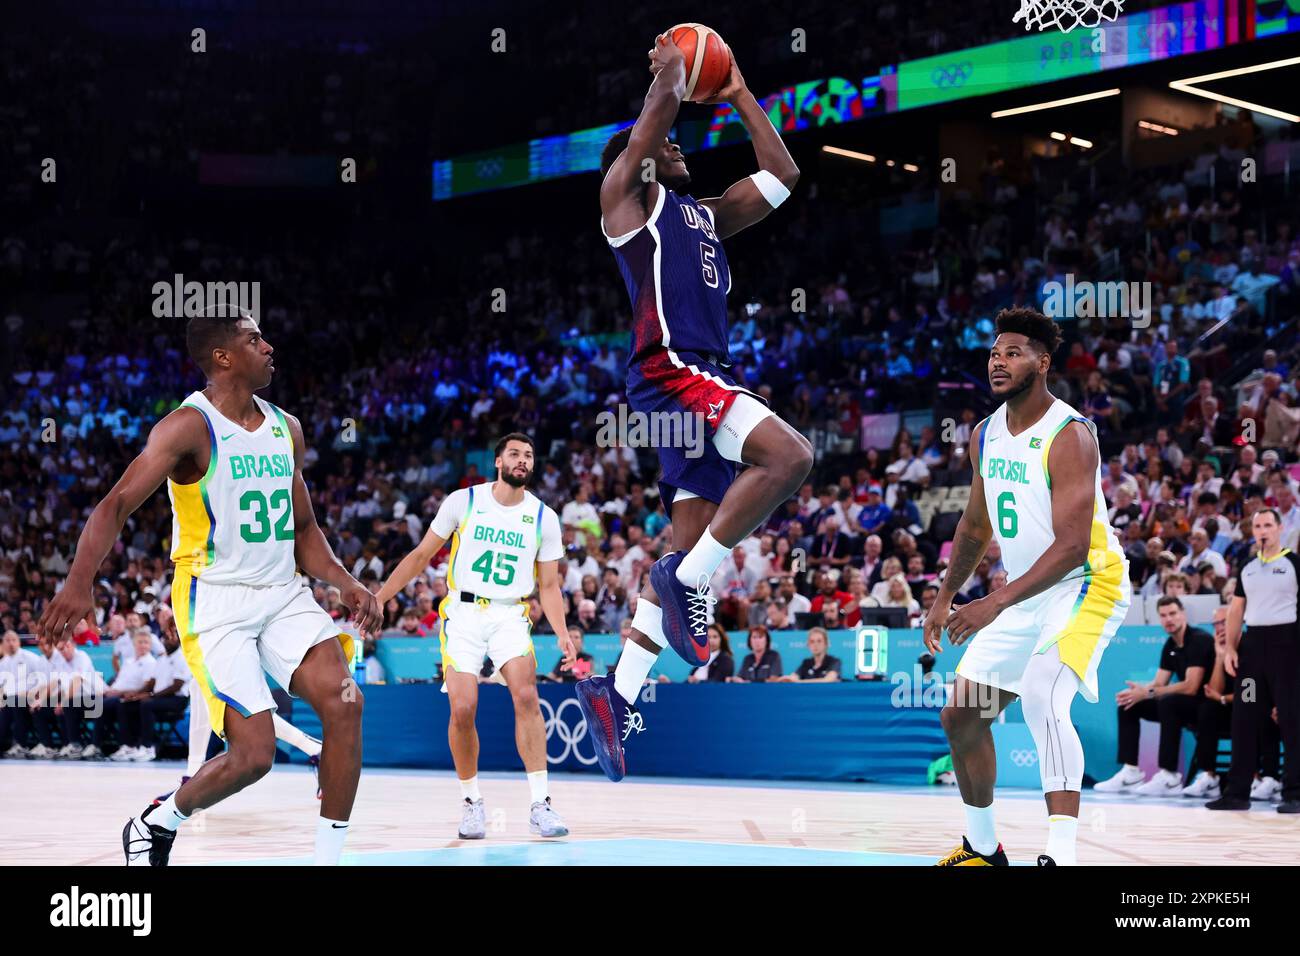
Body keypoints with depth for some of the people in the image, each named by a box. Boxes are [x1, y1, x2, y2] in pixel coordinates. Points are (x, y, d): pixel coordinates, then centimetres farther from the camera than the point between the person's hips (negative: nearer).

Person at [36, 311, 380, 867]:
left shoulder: (287, 430, 10)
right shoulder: (190, 426, -11)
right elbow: (116, 507, -18)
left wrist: (347, 585, 4)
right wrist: (79, 582, -34)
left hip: (283, 593, 6)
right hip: (214, 601, -6)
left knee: (344, 702, -17)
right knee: (253, 754, -13)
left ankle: (329, 860, -8)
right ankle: (155, 825, 16)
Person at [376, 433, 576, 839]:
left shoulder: (544, 517, 3)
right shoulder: (463, 501, -1)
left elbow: (549, 585, 7)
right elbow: (422, 554, 7)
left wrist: (561, 633, -9)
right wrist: (378, 599, 4)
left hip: (510, 617, 1)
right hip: (463, 612, -1)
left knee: (526, 695, -21)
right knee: (462, 708, -12)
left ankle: (540, 804, -19)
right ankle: (471, 802, 8)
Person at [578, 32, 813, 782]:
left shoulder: (704, 215, 28)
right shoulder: (627, 193, 5)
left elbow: (783, 176, 30)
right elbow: (665, 99, -5)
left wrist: (741, 98, 32)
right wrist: (671, 61, 15)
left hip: (704, 380, 9)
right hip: (670, 369, -9)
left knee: (691, 552, 2)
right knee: (788, 455, -26)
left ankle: (618, 695, 1)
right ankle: (688, 581, -18)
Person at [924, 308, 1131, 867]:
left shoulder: (1069, 436, -22)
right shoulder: (985, 436, 4)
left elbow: (1072, 546, -29)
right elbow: (975, 526, 20)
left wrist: (995, 604, -35)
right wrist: (944, 600, 21)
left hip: (1087, 586, -9)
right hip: (1026, 595, 9)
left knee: (1041, 700, -31)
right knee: (961, 714, 9)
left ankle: (1062, 855, -37)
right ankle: (982, 847, 27)